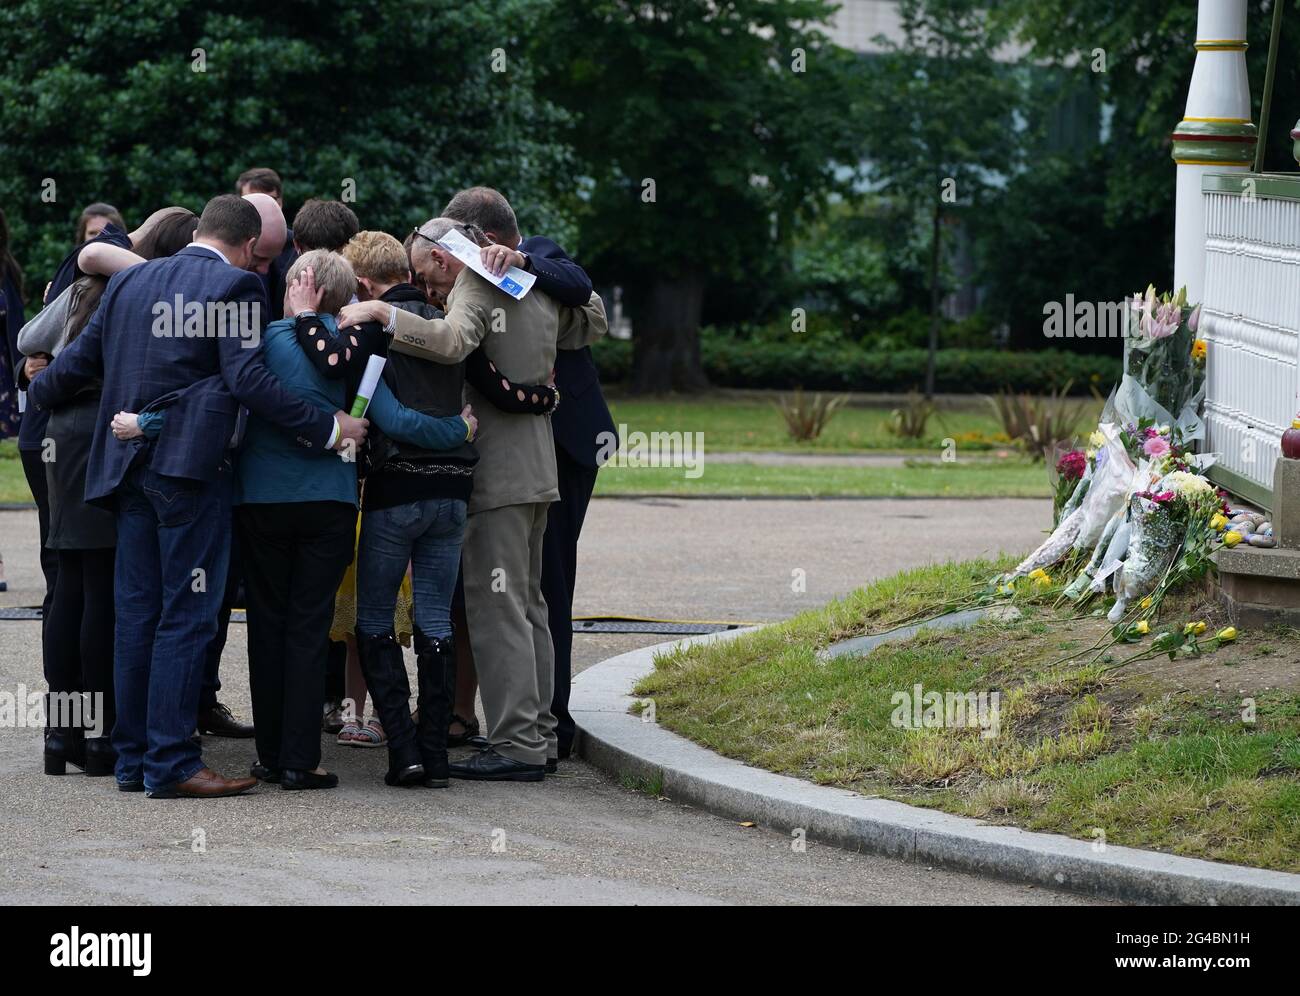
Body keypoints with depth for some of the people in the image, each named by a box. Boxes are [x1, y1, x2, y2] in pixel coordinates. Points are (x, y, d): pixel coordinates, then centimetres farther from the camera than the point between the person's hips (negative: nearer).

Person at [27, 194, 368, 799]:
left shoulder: (130, 282, 14)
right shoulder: (235, 286, -6)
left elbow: (80, 360, 17)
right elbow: (246, 379, -16)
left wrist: (38, 394, 37)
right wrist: (326, 429, -14)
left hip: (128, 467, 7)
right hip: (191, 465, -7)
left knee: (137, 613, 11)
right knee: (185, 618, -4)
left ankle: (133, 759, 14)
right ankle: (170, 764, -6)